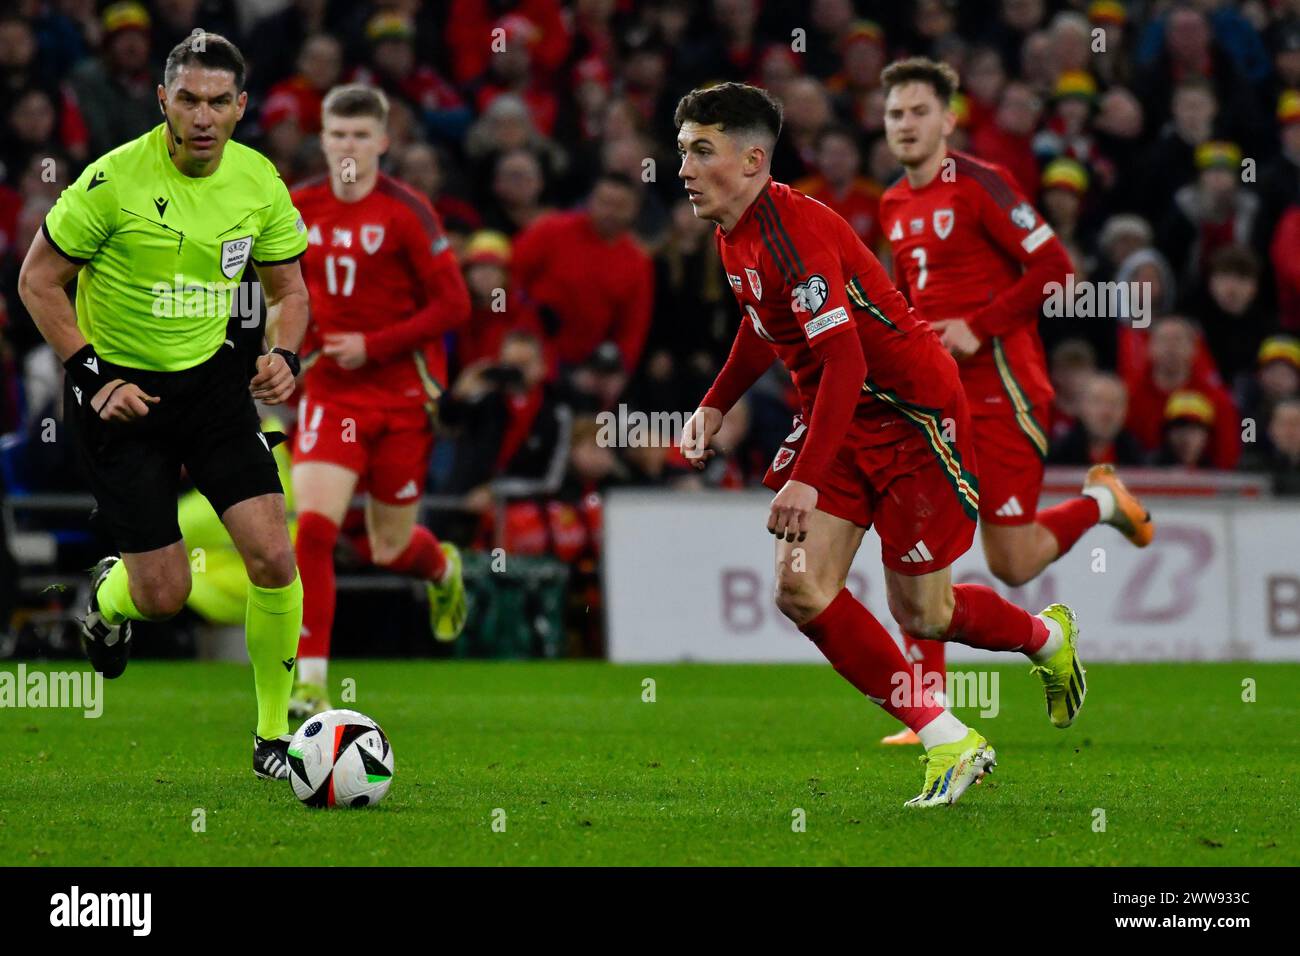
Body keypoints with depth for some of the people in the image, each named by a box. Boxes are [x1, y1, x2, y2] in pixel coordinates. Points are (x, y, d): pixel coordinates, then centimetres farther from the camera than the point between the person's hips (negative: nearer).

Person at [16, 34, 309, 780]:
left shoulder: (259, 182, -5)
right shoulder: (115, 180, -18)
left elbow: (288, 287, 10)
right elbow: (39, 280, -9)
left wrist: (284, 357, -10)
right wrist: (93, 375, -16)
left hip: (212, 377, 3)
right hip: (120, 391, -3)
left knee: (273, 557, -12)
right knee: (165, 594, -4)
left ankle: (275, 736, 5)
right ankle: (110, 596, 36)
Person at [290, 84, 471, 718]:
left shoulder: (406, 212, -10)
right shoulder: (301, 209, 3)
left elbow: (454, 305, -11)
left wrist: (374, 346, -17)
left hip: (402, 396, -2)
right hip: (330, 395, 2)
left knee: (390, 548, 6)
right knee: (312, 526, -17)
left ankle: (442, 568, 46)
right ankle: (309, 682, -16)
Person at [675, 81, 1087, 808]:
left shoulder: (790, 231, -26)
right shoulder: (734, 234, 3)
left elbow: (843, 360, -33)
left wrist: (806, 478, -36)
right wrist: (716, 407, 19)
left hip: (913, 413, -9)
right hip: (841, 417, 9)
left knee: (920, 613, 0)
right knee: (802, 592, -5)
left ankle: (1048, 638, 33)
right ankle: (951, 744, 3)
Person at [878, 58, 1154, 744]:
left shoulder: (978, 185, -10)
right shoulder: (894, 205, 13)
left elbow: (1052, 267, -13)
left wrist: (980, 328, -18)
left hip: (1000, 391, -6)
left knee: (1012, 564, -5)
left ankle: (1100, 502, 25)